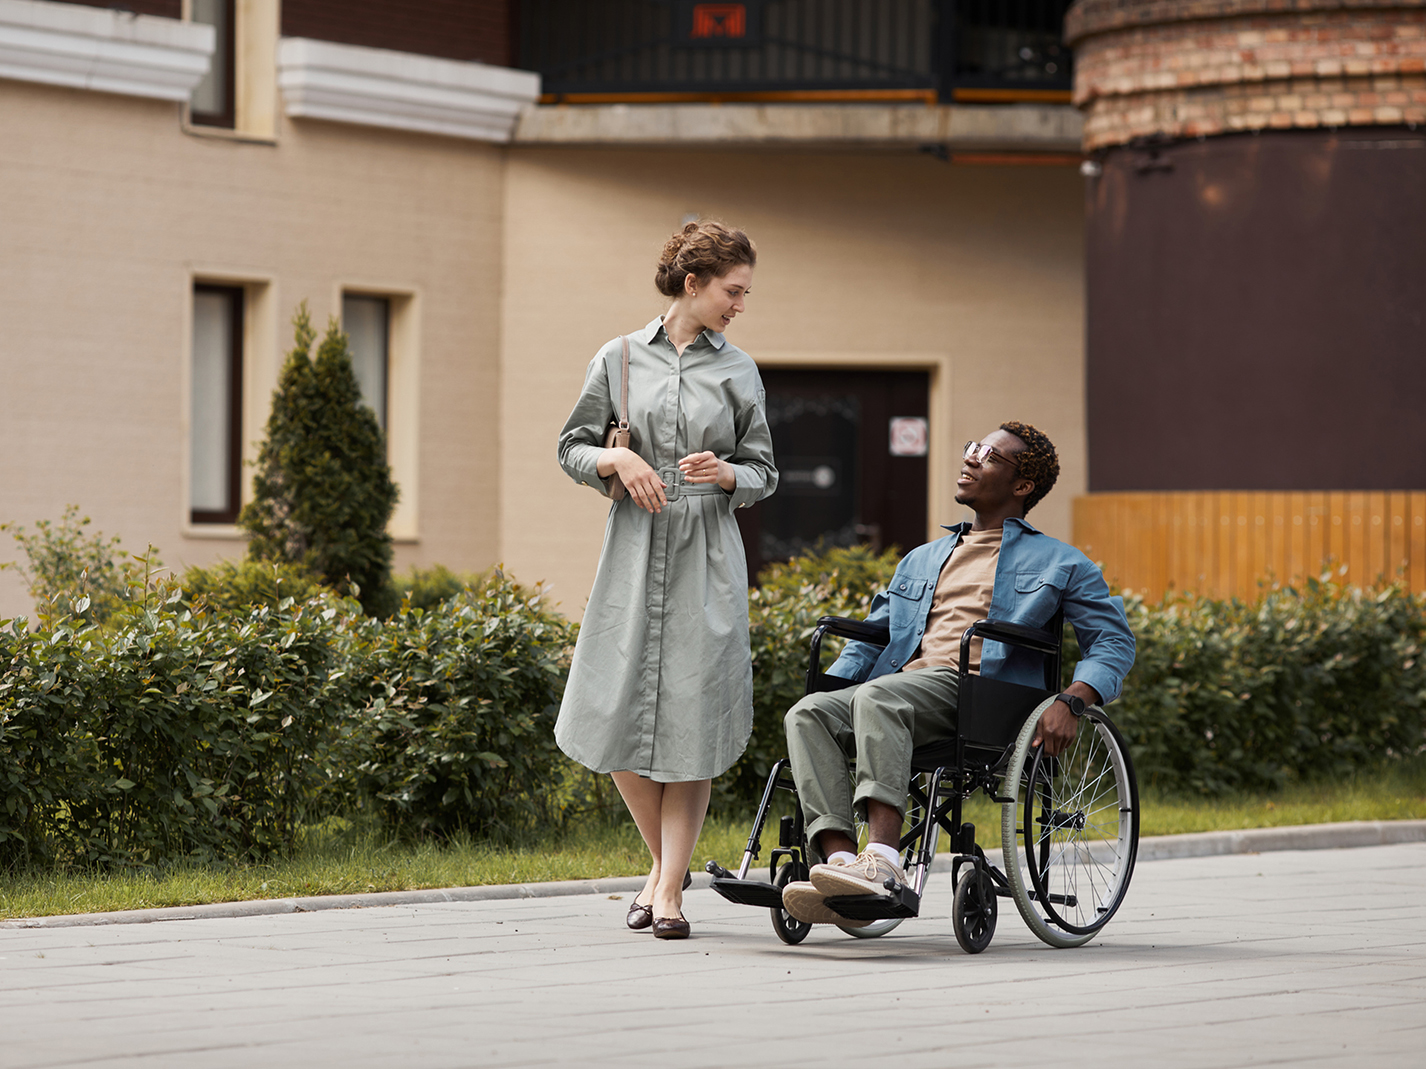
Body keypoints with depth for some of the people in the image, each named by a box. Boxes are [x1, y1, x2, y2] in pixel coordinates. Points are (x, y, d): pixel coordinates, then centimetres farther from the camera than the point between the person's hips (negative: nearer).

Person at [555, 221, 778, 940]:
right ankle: (662, 860, 21)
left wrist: (726, 475, -11)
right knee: (619, 711, -1)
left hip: (708, 556, 0)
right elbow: (572, 449, 9)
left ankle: (670, 886, 0)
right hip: (635, 551, 0)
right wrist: (617, 461, -10)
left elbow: (764, 472, 10)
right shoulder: (620, 359, 5)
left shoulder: (737, 370, 7)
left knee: (693, 718, -5)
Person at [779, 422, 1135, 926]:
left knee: (876, 697, -37)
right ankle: (840, 859, -41)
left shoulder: (1056, 563, 18)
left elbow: (1114, 641, 9)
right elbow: (870, 638, 31)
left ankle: (883, 860, -53)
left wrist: (1071, 701, -10)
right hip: (906, 686, 6)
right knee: (809, 714, -26)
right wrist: (827, 685, 11)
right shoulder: (921, 560, 34)